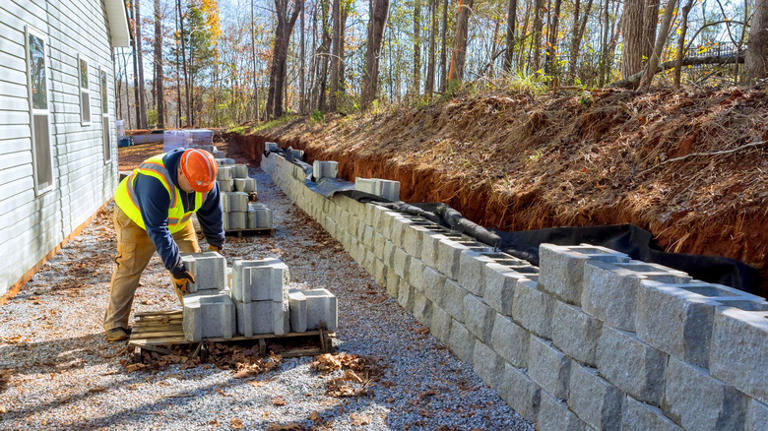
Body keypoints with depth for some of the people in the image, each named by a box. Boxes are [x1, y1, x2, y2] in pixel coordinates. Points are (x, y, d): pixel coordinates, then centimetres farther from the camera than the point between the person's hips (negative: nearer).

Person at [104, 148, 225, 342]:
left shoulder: (204, 178, -23)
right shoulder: (155, 182, -43)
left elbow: (212, 212, -5)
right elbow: (157, 230, -41)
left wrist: (216, 244, 4)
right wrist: (175, 267, -39)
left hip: (176, 218, 6)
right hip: (135, 215, -5)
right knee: (129, 267, -10)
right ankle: (115, 324, -1)